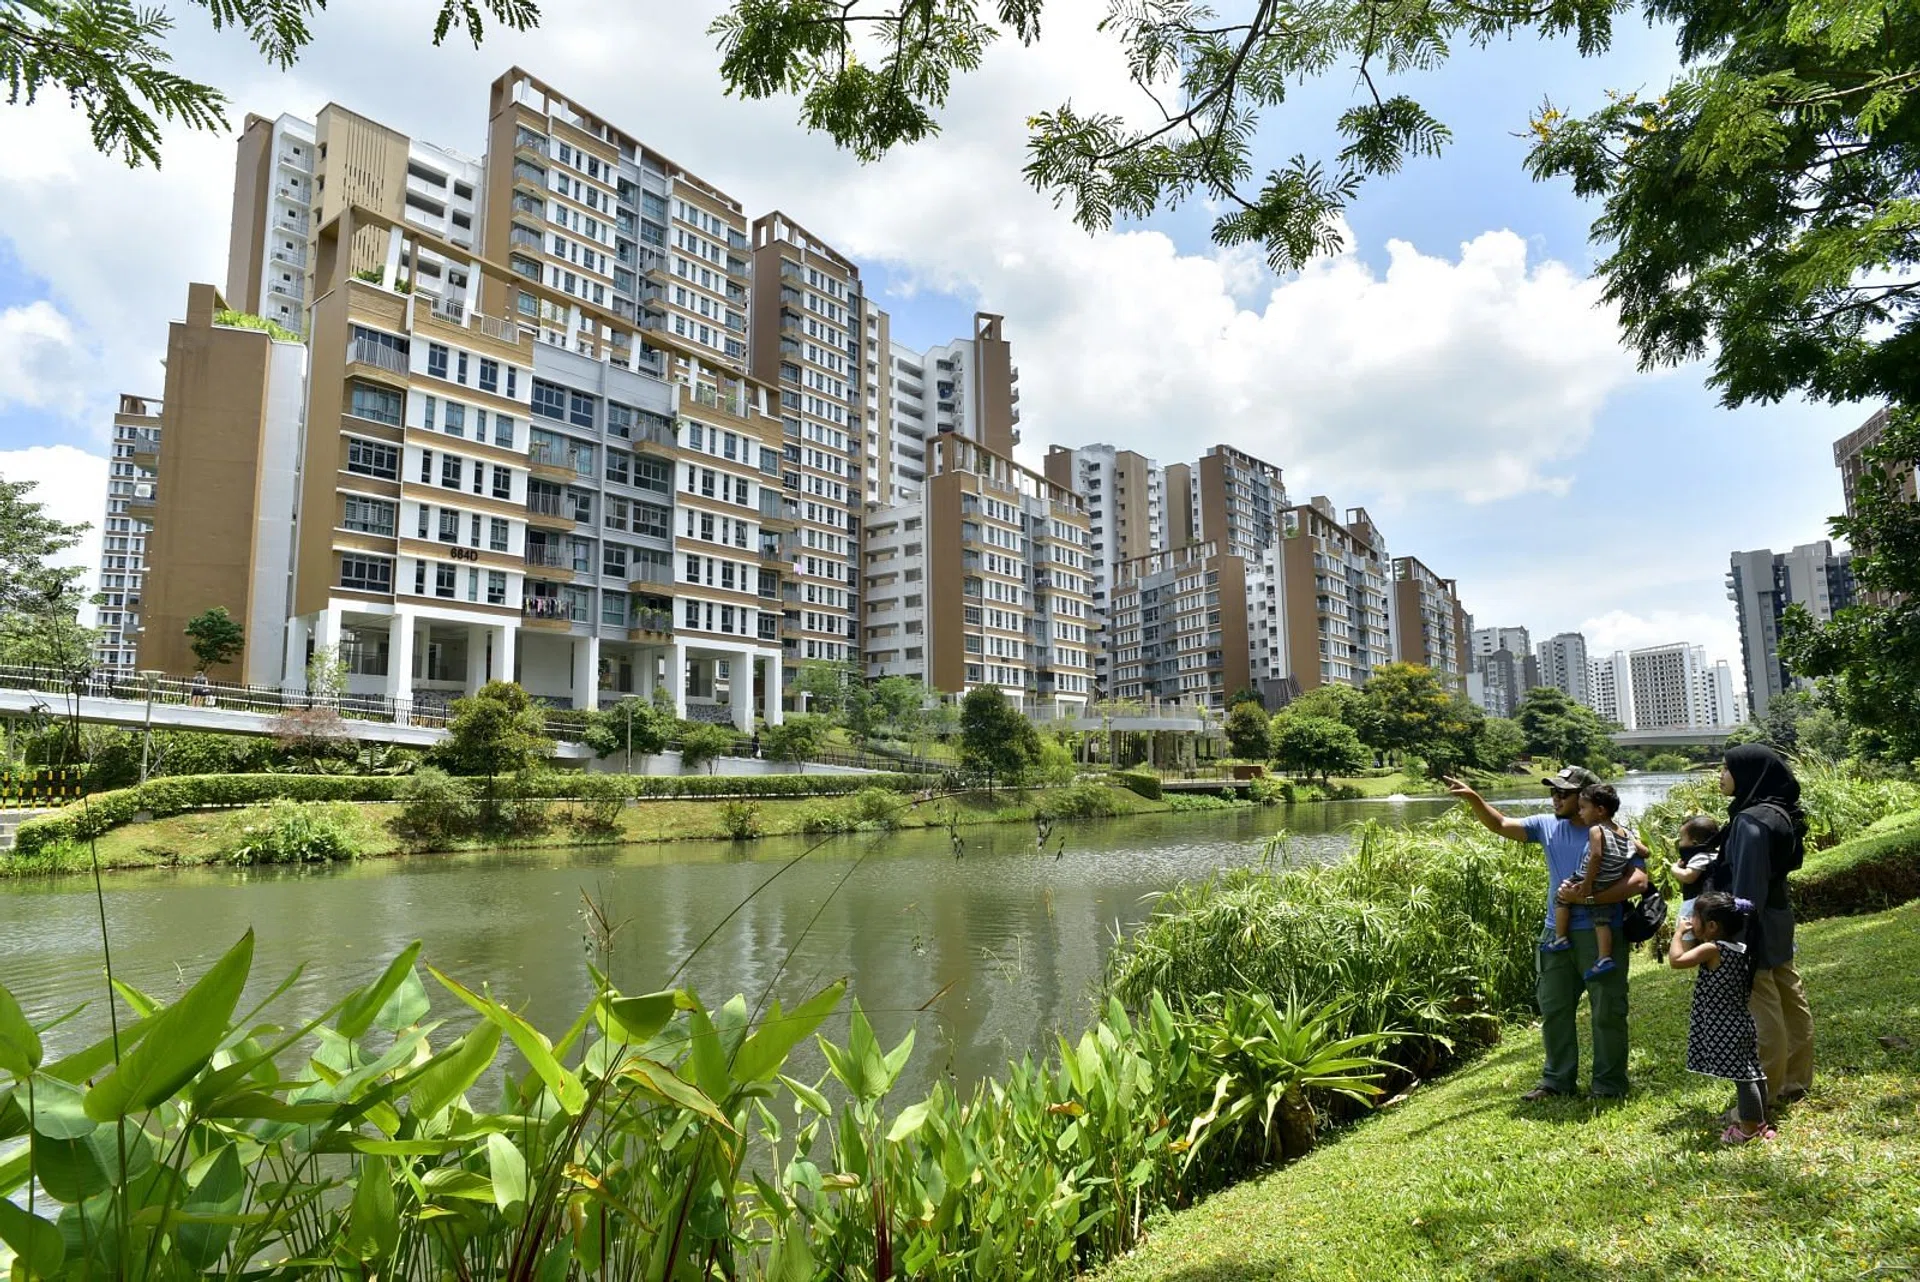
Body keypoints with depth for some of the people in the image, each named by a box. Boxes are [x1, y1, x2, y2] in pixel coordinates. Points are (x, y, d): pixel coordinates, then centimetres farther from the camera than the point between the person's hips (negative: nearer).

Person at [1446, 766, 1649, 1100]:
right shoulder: (1548, 826, 6)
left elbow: (1639, 881, -20)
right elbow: (1500, 825, 9)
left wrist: (1587, 898, -27)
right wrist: (1472, 798, -8)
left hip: (1600, 934, -6)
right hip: (1556, 933, 6)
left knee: (1607, 1012, 6)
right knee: (1554, 1009, 13)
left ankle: (1609, 1083, 22)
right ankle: (1558, 1079, 26)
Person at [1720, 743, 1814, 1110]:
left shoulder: (1751, 821, -22)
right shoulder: (1776, 813, 7)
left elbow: (1747, 886, -23)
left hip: (1755, 927, -10)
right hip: (1776, 920, 10)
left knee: (1762, 1012, -1)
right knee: (1790, 1001, 18)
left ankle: (1762, 1096, 8)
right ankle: (1796, 1081, 31)